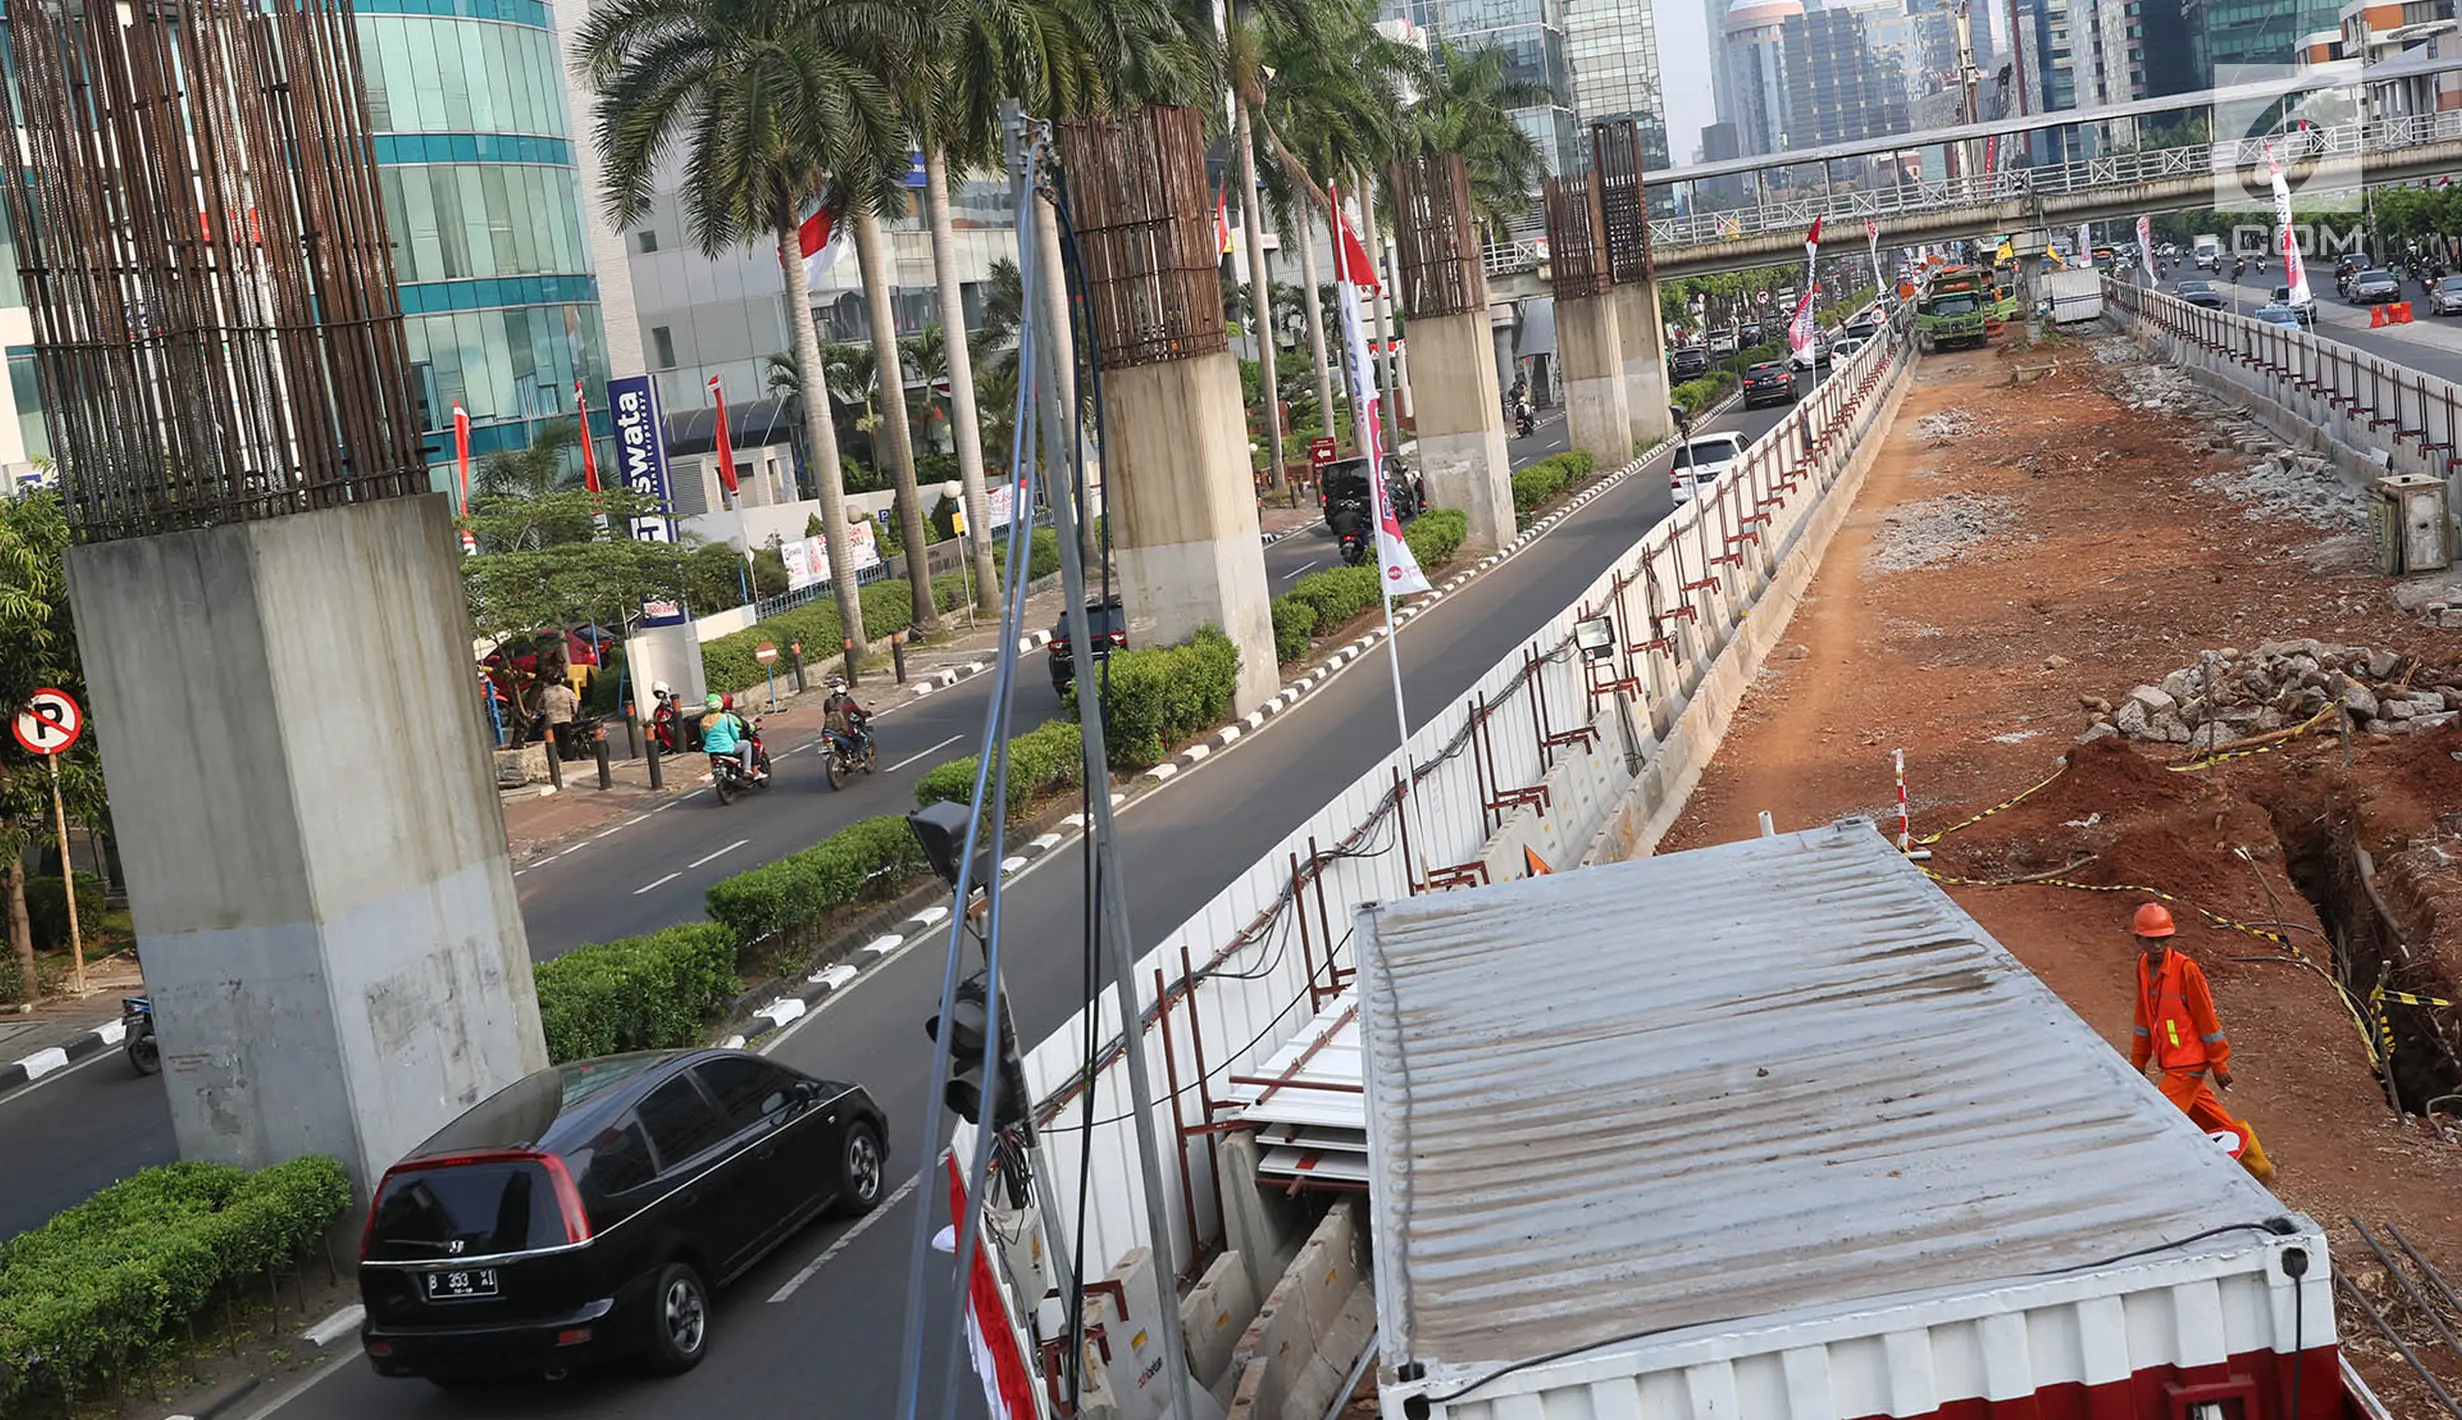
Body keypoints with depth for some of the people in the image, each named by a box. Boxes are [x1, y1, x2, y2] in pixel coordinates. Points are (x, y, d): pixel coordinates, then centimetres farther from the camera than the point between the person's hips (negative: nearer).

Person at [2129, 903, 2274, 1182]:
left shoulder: (2185, 969, -19)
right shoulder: (2143, 966, 2)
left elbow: (2207, 1020, -12)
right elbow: (2144, 1017, 13)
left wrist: (2219, 1064, -7)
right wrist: (2138, 1061, 16)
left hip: (2188, 1064, -7)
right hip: (2169, 1062, 7)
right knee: (2211, 1119, 20)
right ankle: (2258, 1168, 36)